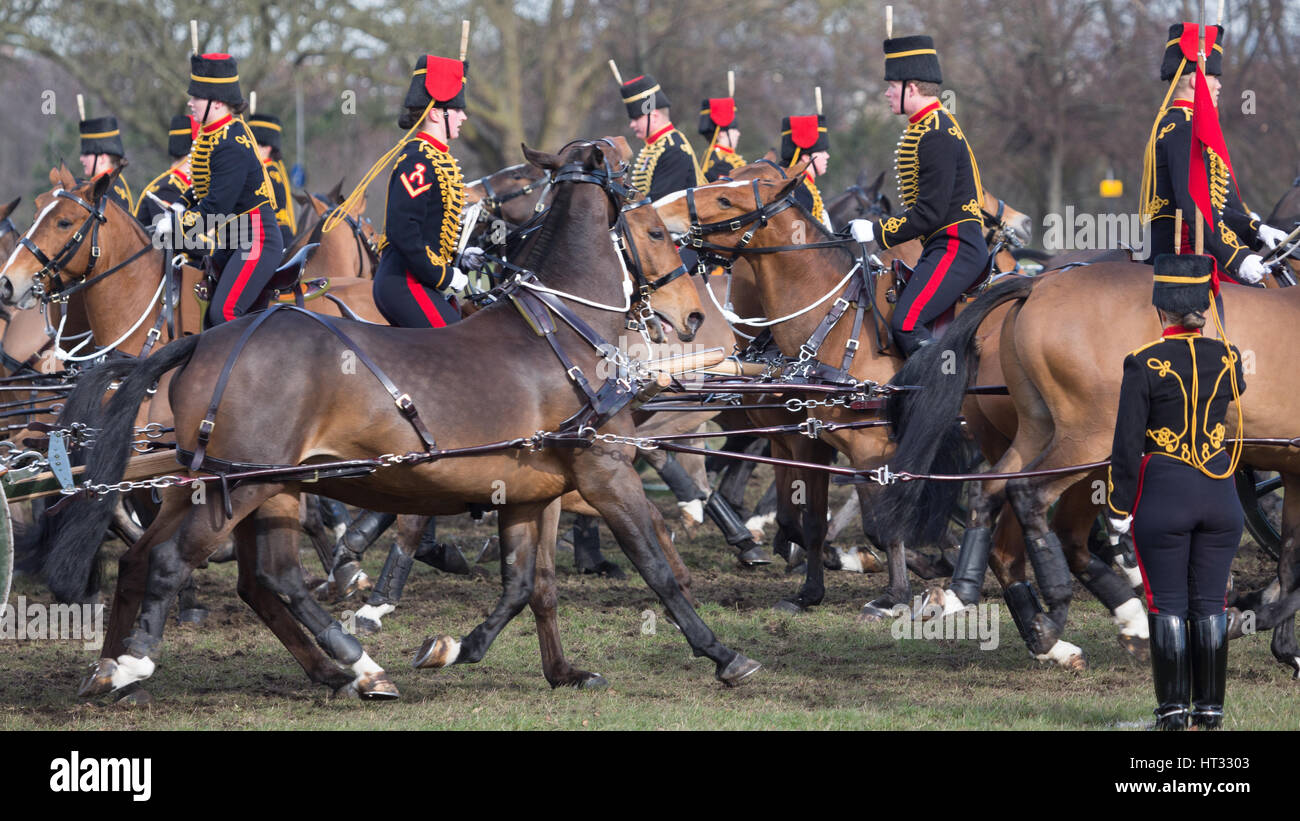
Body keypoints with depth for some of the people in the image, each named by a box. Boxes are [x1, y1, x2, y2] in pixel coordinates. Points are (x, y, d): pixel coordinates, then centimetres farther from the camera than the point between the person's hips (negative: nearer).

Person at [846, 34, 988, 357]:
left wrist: (876, 231, -14)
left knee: (906, 324, -22)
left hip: (954, 247, -11)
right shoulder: (937, 123, 17)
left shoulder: (936, 134, -16)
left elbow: (930, 212, -20)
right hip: (949, 245, 11)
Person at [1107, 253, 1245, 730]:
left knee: (1168, 605, 3)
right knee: (1209, 604, 8)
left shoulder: (1145, 365, -12)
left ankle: (1173, 708, 1)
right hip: (1220, 494, 3)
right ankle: (1210, 707, 8)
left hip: (1162, 495, -3)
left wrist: (1118, 509, -2)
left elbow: (1127, 445, -12)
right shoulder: (1228, 359, -1)